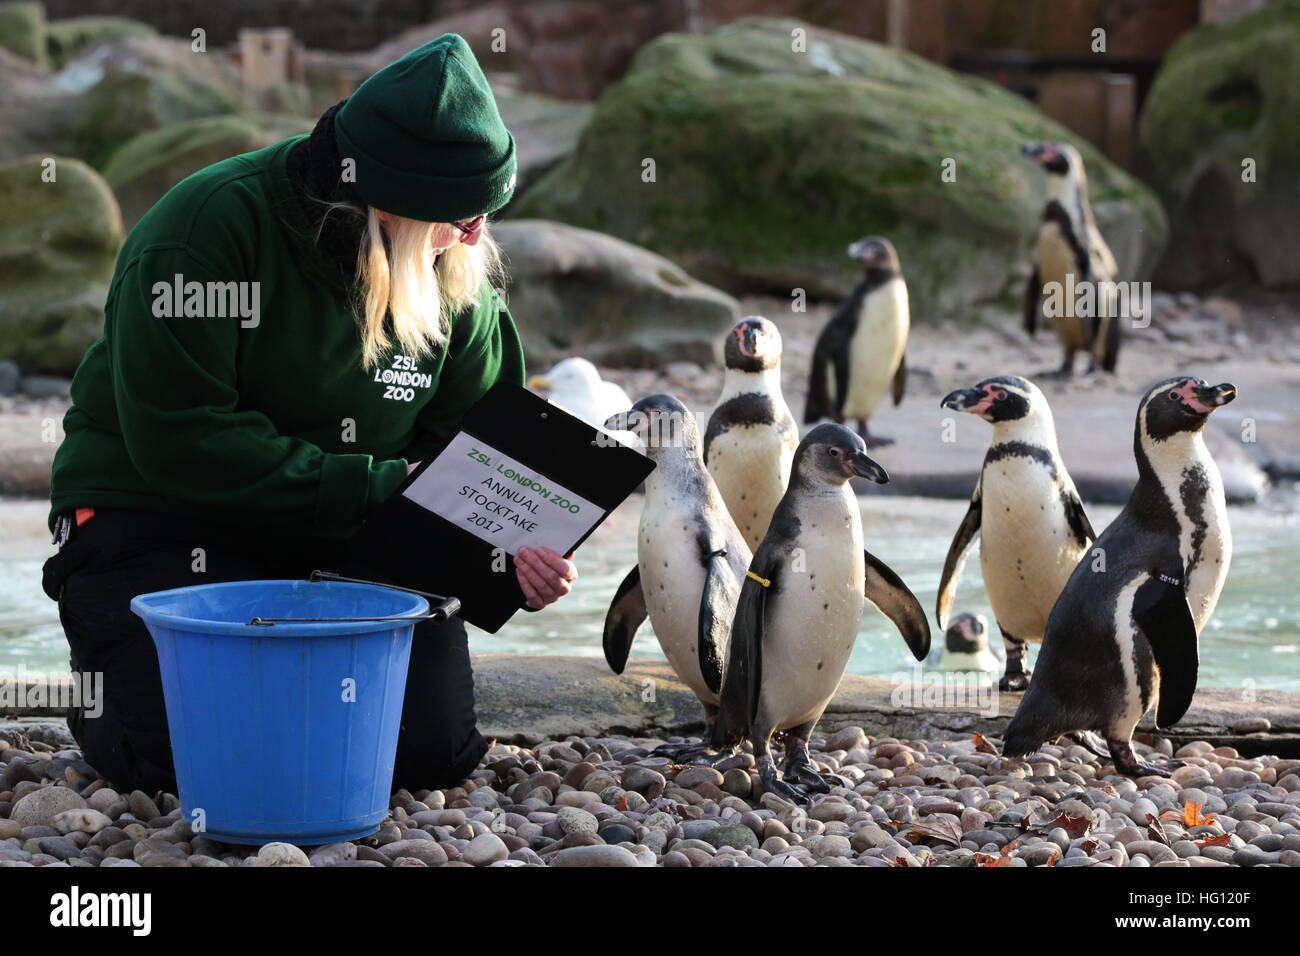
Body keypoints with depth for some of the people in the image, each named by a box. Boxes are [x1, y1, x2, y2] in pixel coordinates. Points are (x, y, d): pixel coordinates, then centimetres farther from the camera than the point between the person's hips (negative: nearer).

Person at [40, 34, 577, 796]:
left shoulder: (457, 271, -1)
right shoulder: (208, 226, -21)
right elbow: (178, 440, -26)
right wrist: (378, 487, -27)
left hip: (351, 541, 5)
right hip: (163, 522, -5)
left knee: (434, 748, -11)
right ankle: (109, 681, 13)